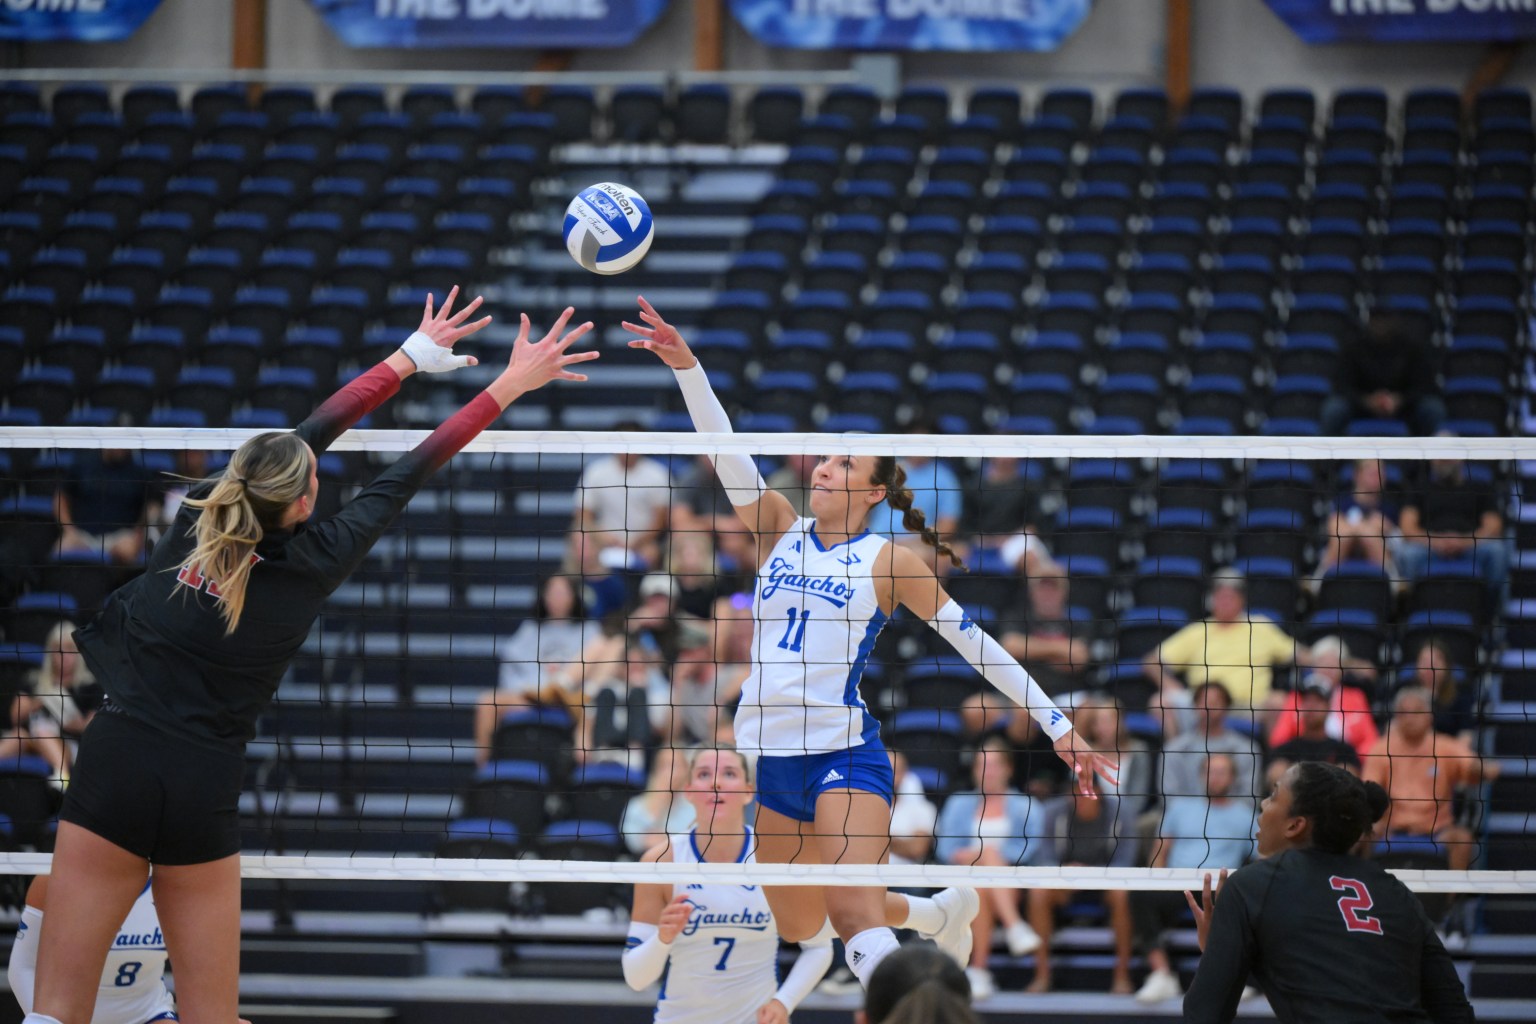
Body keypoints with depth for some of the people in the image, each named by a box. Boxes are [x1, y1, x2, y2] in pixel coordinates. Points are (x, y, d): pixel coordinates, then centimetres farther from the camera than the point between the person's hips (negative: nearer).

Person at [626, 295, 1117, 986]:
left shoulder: (891, 560, -1)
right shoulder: (779, 529, 9)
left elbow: (974, 641, 0)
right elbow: (725, 450, -2)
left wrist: (1057, 726, -2)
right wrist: (686, 365, -16)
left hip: (846, 753, -5)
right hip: (767, 752, 5)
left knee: (854, 916, -25)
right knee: (797, 927, 16)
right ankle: (942, 911, 40)